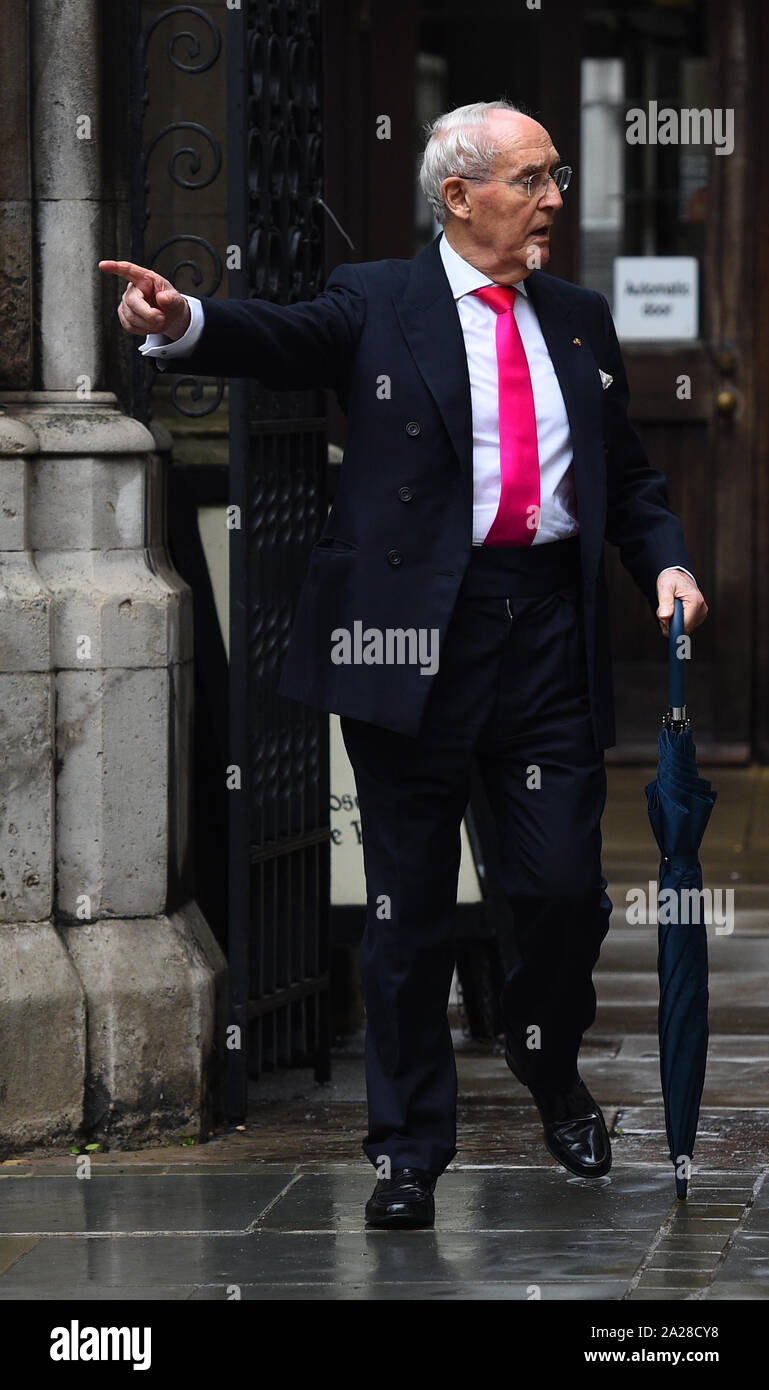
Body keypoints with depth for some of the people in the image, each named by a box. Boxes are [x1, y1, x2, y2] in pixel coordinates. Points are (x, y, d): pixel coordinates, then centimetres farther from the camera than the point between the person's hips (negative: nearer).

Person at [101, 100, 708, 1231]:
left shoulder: (579, 320, 15)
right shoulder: (378, 305, 1)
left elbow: (630, 476, 21)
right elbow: (286, 339, -18)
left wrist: (666, 563, 2)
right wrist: (183, 322, -40)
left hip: (548, 628, 3)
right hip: (417, 633, -3)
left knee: (566, 886, -1)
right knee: (410, 906, 3)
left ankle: (548, 1058, 30)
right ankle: (409, 1150, 12)